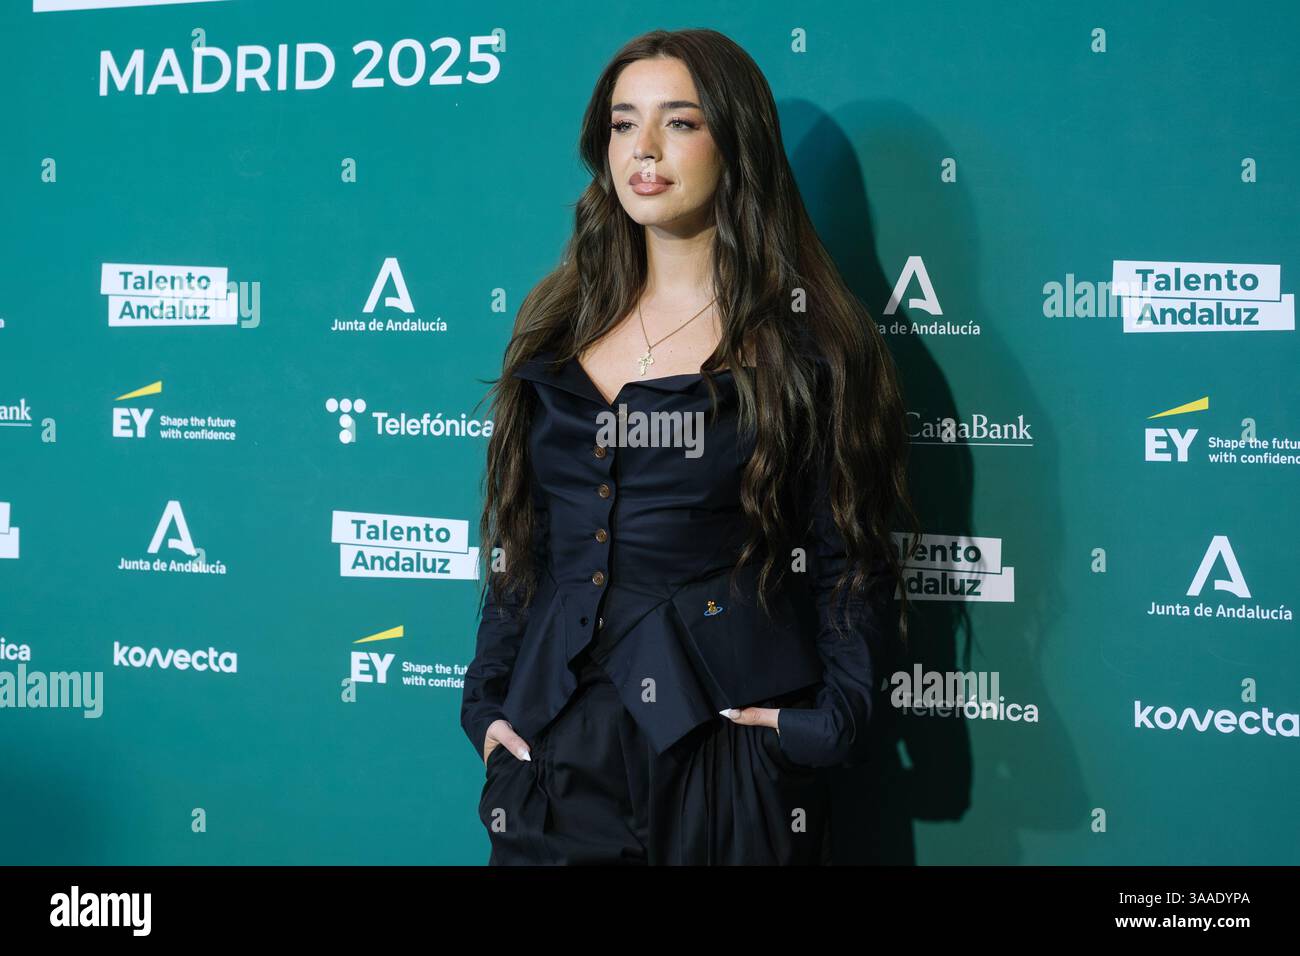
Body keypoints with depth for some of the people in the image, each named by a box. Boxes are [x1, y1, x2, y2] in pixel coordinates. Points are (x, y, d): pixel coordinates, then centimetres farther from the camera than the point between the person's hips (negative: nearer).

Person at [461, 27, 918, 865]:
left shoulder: (806, 336, -3)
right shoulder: (561, 322, 9)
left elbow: (848, 559, -3)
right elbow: (518, 540, 12)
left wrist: (834, 718, -14)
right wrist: (489, 700, 6)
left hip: (727, 735, -3)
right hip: (559, 733, 4)